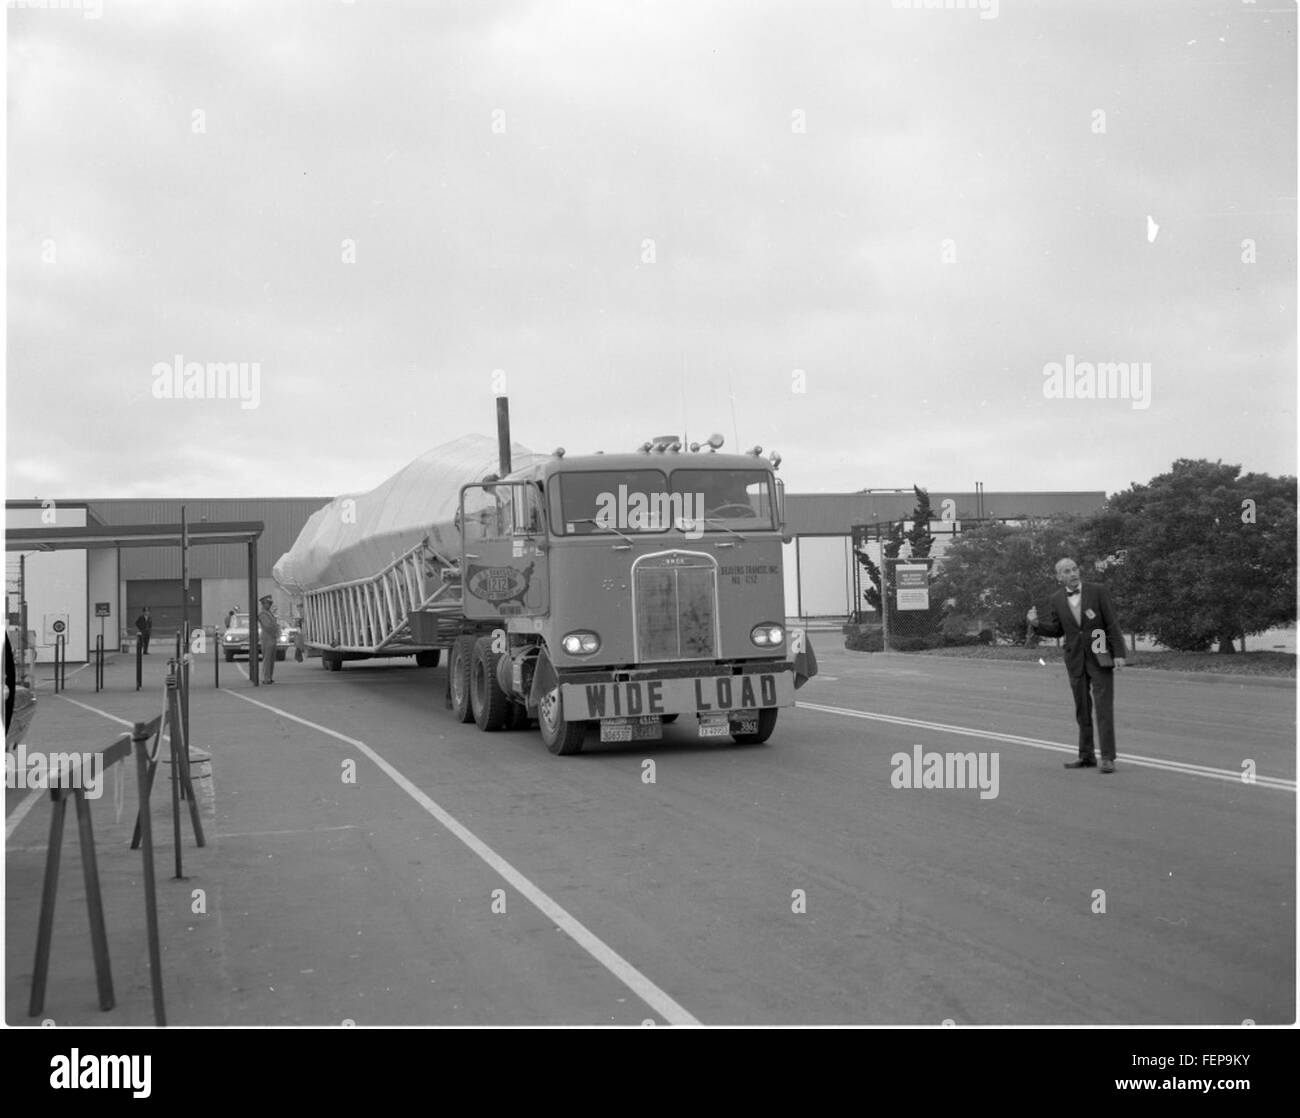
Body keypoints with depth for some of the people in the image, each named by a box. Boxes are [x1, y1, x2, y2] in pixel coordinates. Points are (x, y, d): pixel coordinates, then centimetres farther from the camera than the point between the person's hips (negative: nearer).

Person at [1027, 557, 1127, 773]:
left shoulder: (1098, 591, -10)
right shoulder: (1057, 599, 0)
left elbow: (1112, 624, -9)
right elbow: (1056, 630, 8)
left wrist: (1119, 654, -14)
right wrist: (1036, 623, -11)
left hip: (1100, 658, -4)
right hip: (1075, 660, 4)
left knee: (1104, 707, -8)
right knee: (1082, 709, 8)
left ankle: (1107, 757, -7)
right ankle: (1087, 756, 16)